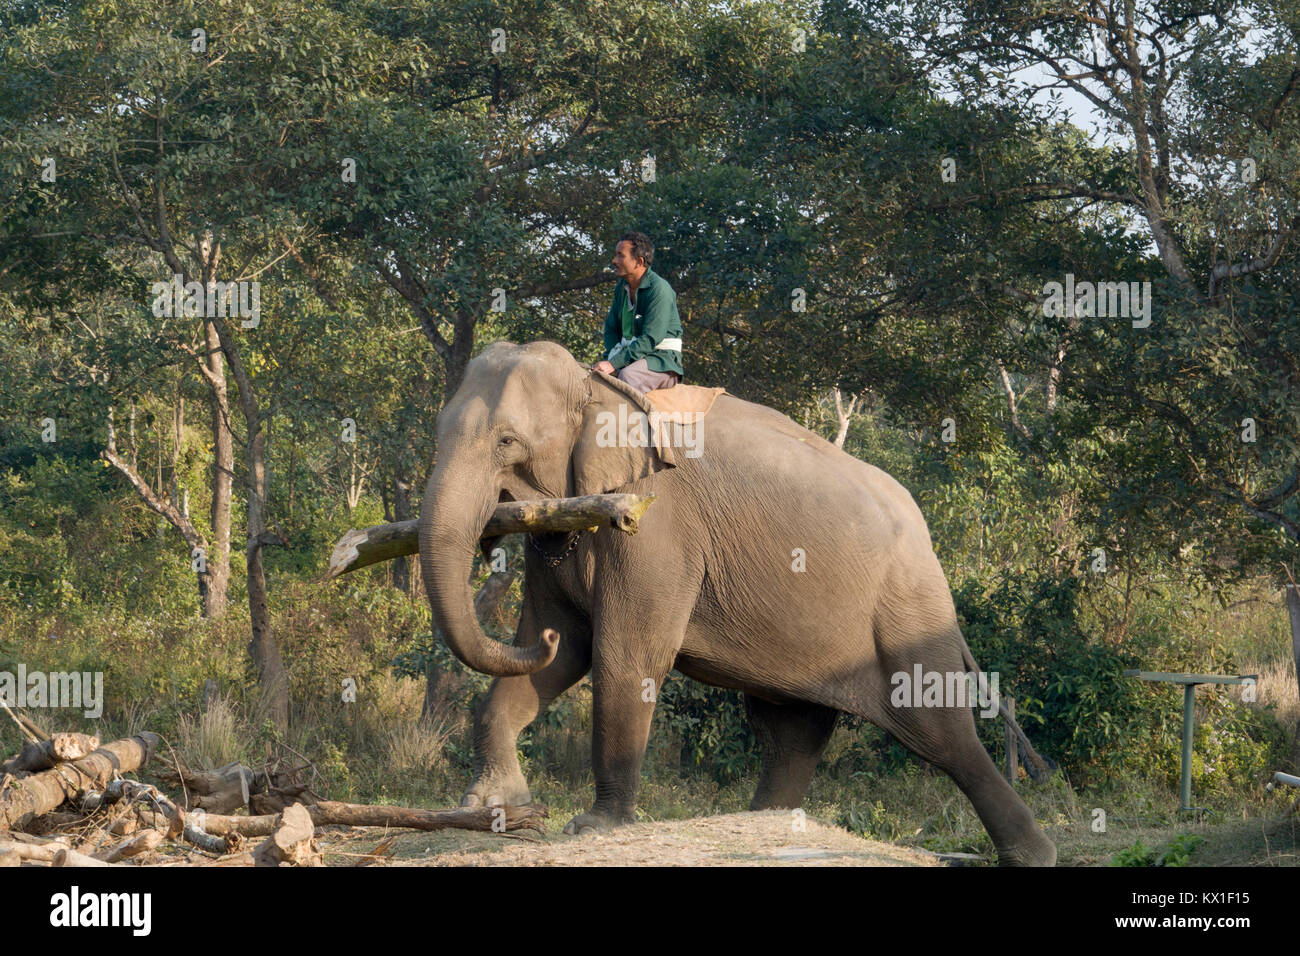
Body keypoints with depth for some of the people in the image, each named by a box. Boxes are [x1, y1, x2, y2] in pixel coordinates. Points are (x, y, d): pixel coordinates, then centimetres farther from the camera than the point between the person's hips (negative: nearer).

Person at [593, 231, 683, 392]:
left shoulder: (660, 290, -15)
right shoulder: (621, 288, 12)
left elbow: (650, 338, -21)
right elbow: (611, 329, 17)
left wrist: (615, 363, -24)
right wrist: (612, 357, -5)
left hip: (662, 359, -8)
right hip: (631, 356, 8)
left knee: (627, 376, -37)